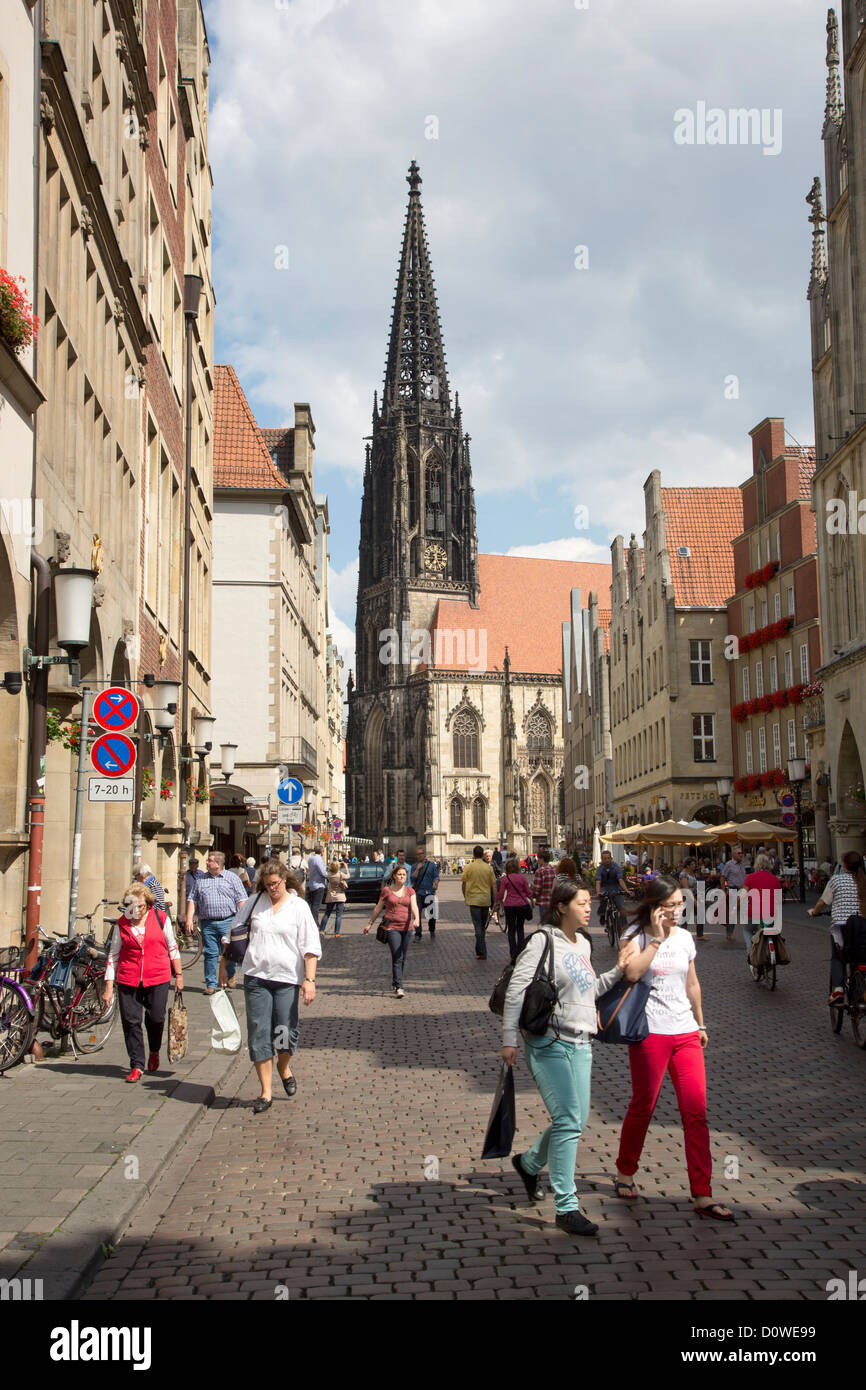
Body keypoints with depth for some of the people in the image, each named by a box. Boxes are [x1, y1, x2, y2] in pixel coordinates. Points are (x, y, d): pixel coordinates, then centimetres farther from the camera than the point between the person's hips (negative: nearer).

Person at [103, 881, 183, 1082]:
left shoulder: (161, 918, 2)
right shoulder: (122, 924, 2)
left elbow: (172, 948, 11)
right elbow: (113, 956, 6)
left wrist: (179, 975, 11)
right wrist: (109, 986, 2)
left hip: (157, 978, -1)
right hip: (128, 980, 1)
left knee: (156, 1018, -1)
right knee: (131, 1022, -3)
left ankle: (154, 1051, 30)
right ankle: (137, 1066, 7)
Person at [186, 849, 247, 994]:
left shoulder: (232, 878, 6)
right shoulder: (200, 879, 14)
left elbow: (241, 900, 2)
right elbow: (192, 900, 13)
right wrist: (189, 919, 2)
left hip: (228, 922, -2)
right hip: (207, 923, 2)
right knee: (210, 953, 1)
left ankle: (230, 977, 23)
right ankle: (211, 984, 8)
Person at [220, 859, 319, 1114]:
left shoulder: (299, 906, 1)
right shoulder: (255, 902, 7)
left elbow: (311, 946, -3)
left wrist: (309, 980, -11)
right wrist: (224, 964, 15)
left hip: (287, 978, -2)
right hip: (256, 977, 2)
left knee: (286, 1032, -3)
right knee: (259, 1033, 0)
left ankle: (284, 1068, 31)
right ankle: (266, 1093, 9)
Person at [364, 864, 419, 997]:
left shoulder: (410, 891, 6)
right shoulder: (387, 890, 2)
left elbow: (414, 906, -8)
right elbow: (378, 908, 11)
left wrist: (416, 919, -27)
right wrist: (370, 924, 14)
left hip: (406, 927, 3)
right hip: (392, 927, -3)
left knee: (402, 958, 10)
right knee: (397, 957, -12)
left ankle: (395, 982, 28)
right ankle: (398, 987, -14)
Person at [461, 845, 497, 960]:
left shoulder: (469, 867, -5)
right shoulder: (488, 868, 0)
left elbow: (463, 884, 0)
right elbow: (494, 885, 1)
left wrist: (465, 897, 15)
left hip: (473, 900, -3)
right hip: (486, 900, 3)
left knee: (478, 926, -2)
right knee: (483, 925, 17)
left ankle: (482, 952, -7)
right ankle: (479, 949, 27)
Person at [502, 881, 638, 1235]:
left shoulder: (583, 943, 14)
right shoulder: (543, 941, -10)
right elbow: (516, 990, -13)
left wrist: (617, 973, 7)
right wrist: (509, 1039, -17)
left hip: (581, 1044, 8)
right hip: (550, 1043, -8)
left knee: (576, 1120, 12)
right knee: (568, 1121, -11)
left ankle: (528, 1162, 38)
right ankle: (566, 1207, -4)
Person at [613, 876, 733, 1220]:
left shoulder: (685, 938, 10)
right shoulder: (636, 936, -5)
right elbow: (630, 972, -25)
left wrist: (700, 1024, 26)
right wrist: (657, 938, -20)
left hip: (685, 1033, 4)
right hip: (649, 1033, -4)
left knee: (696, 1111, -2)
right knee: (643, 1107, 7)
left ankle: (702, 1195, 1)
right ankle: (625, 1173, 30)